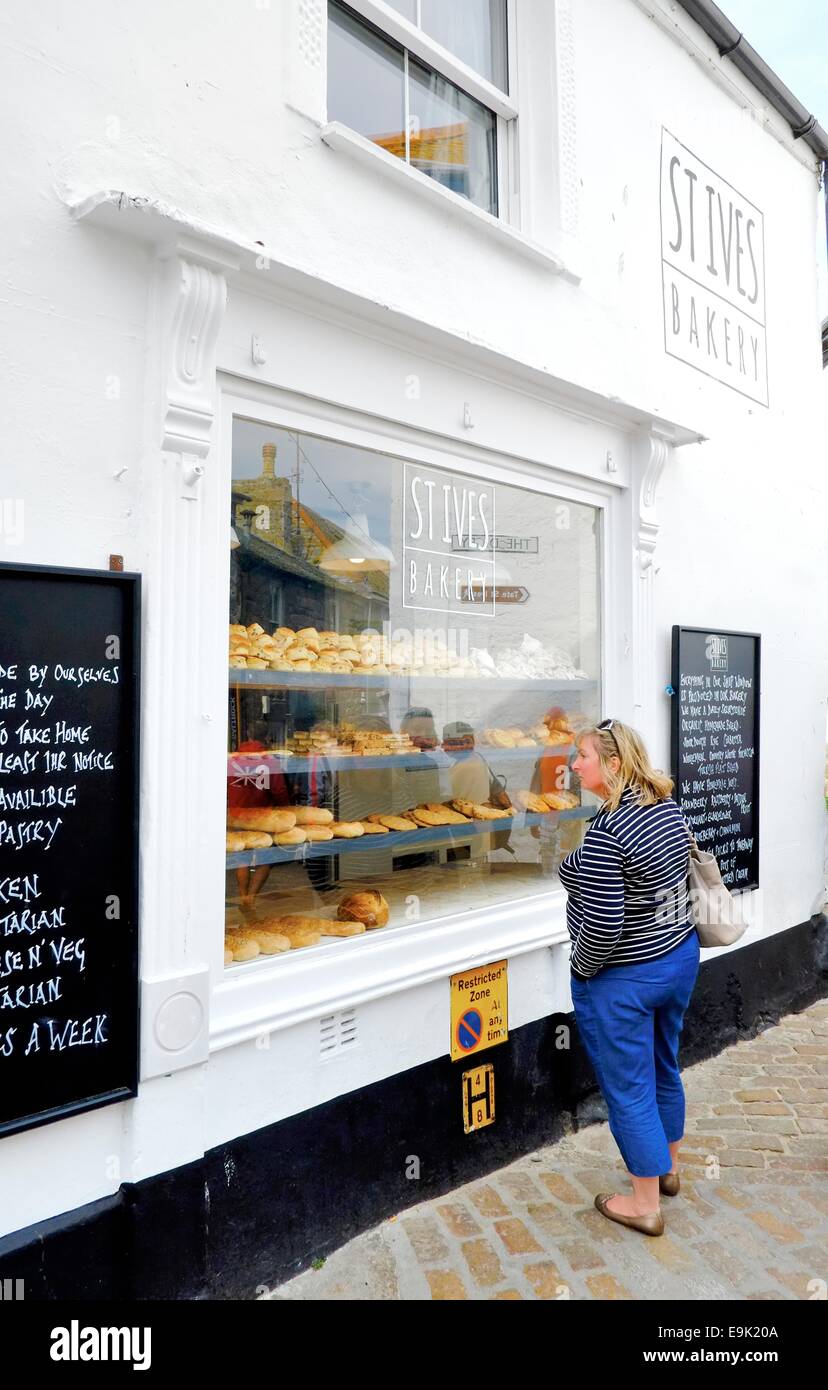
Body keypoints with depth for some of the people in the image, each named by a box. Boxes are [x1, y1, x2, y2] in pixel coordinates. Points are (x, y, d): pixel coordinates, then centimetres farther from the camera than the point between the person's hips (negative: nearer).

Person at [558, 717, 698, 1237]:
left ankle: (645, 1204, 27)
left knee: (629, 1088, 10)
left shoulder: (607, 832, -29)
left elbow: (603, 924, -30)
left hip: (623, 979, -8)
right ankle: (668, 1166, 47)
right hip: (681, 957, 9)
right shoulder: (669, 807, -2)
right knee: (665, 1066, 26)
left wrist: (583, 968, -11)